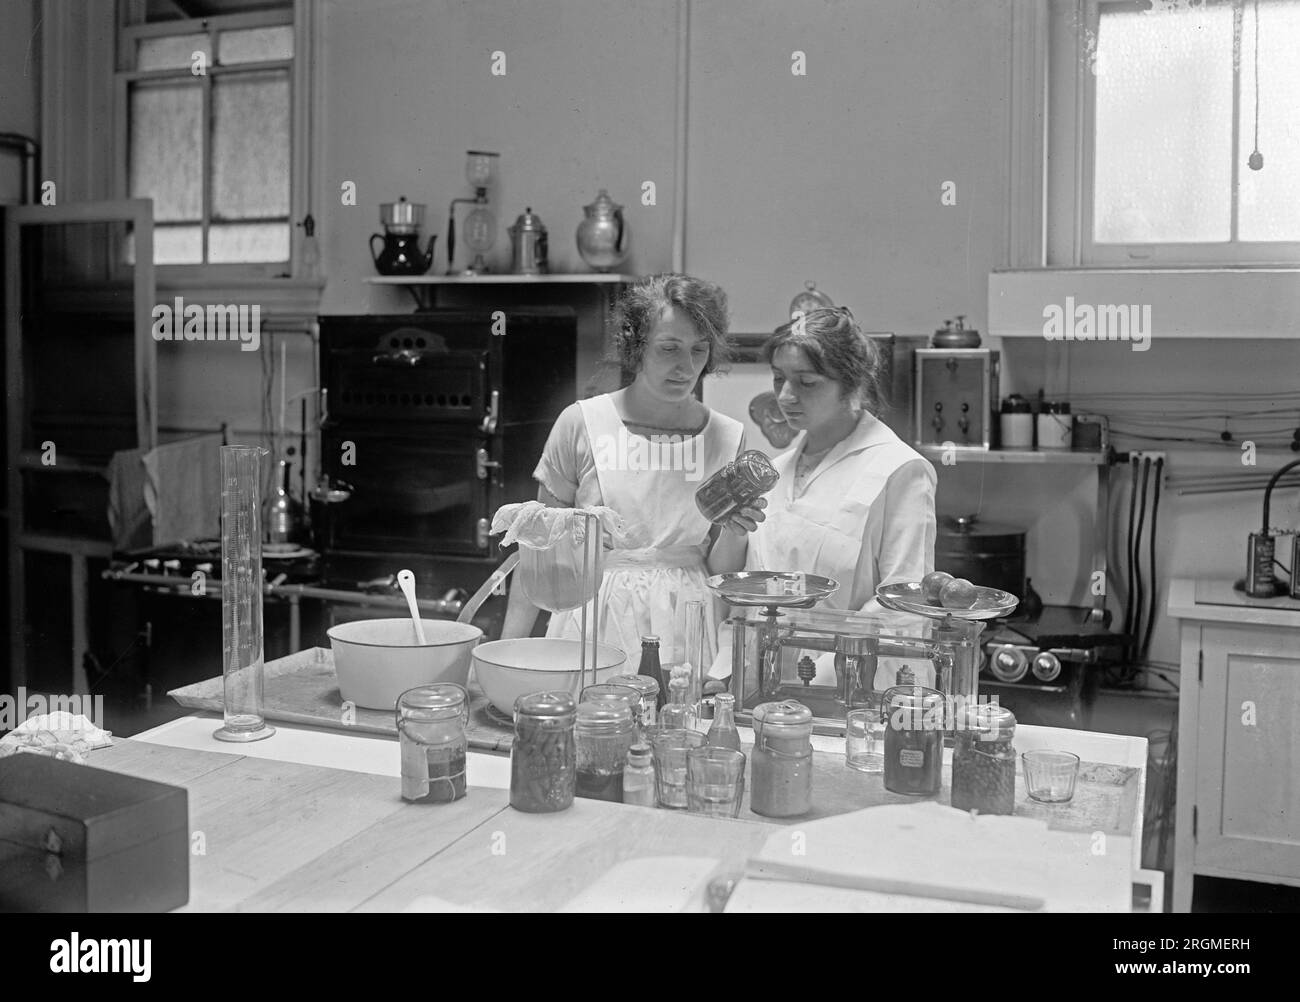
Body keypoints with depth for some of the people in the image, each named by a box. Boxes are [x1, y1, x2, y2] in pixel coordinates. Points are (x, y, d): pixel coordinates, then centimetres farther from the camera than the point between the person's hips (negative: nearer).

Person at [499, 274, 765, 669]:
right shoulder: (581, 423, -5)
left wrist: (734, 534, -13)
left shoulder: (728, 437, 2)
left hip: (682, 630, 2)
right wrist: (508, 651, -5)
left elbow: (718, 570, 7)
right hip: (592, 620, -1)